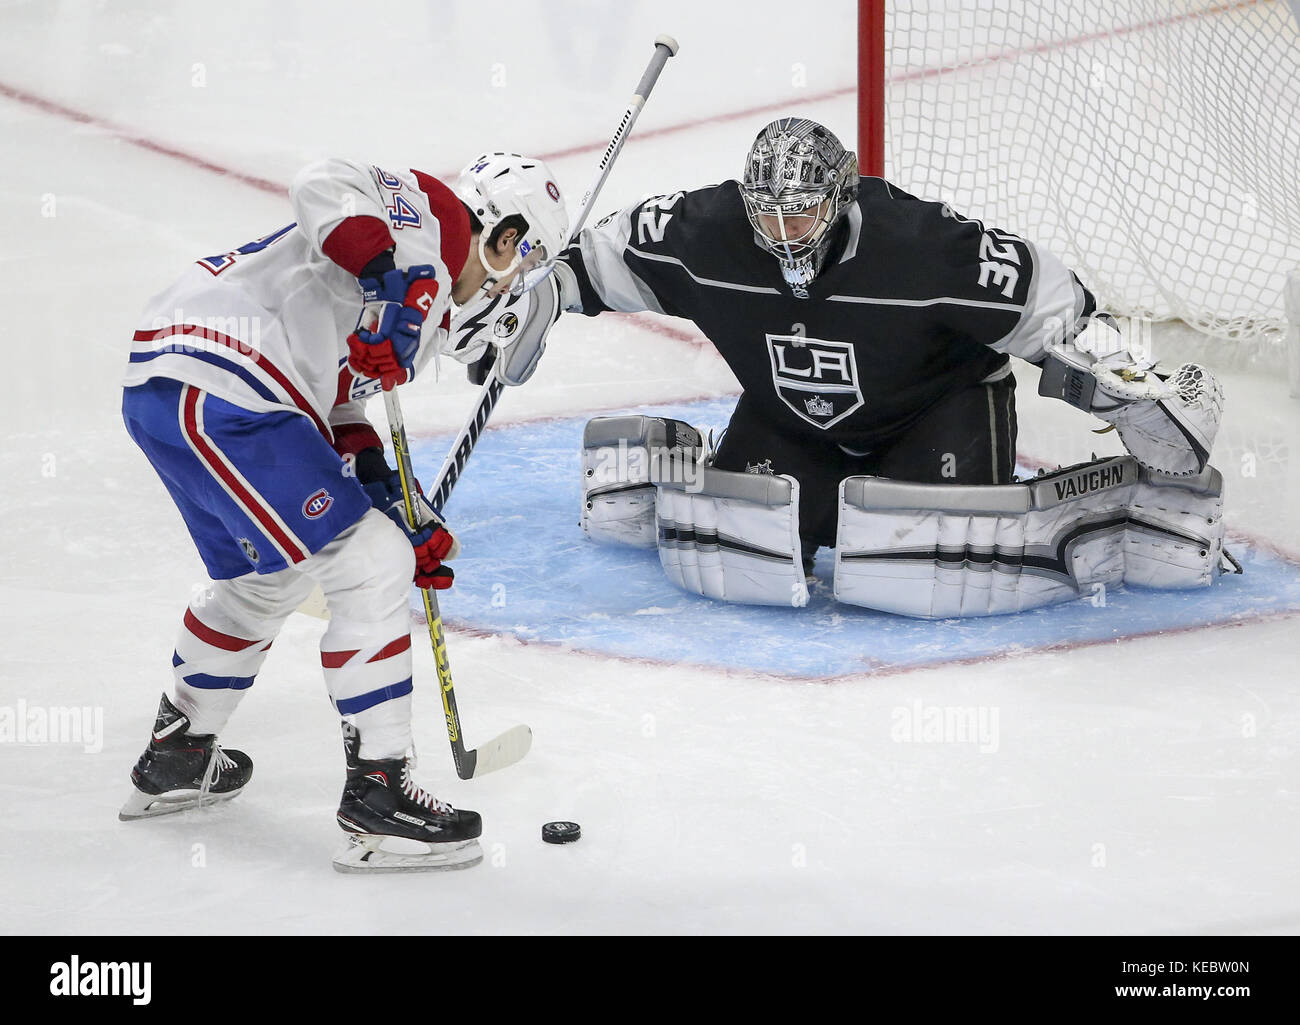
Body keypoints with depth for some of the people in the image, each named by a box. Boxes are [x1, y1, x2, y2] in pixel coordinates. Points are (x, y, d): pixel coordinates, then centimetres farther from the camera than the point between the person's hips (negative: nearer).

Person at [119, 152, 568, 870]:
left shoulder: (427, 304, 25)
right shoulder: (432, 214, -2)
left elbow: (340, 411, 26)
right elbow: (325, 185, -21)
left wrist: (399, 512, 22)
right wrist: (386, 273, -33)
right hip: (213, 393, -11)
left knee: (267, 578, 29)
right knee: (372, 565, -7)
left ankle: (176, 758, 44)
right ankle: (377, 791, -2)